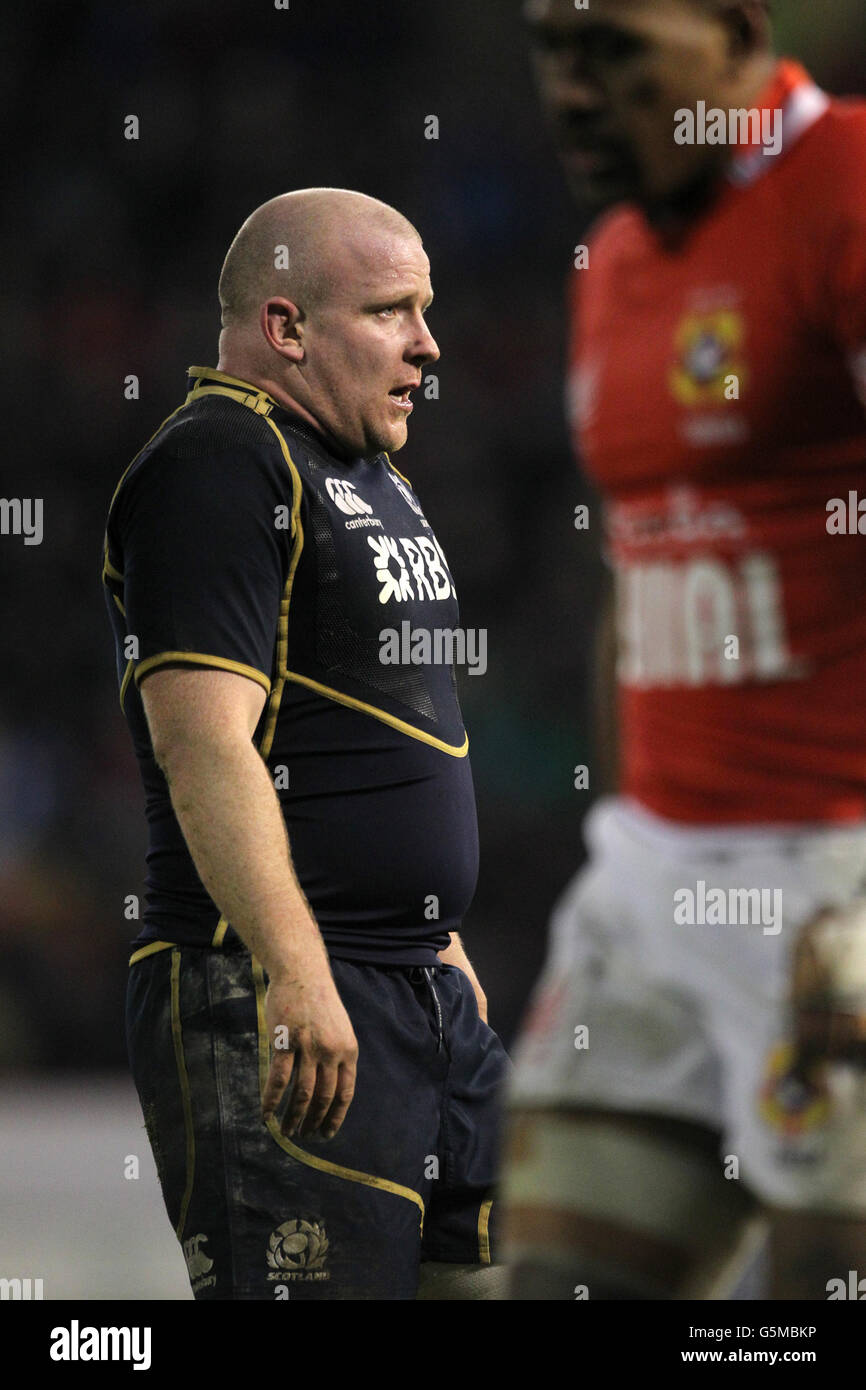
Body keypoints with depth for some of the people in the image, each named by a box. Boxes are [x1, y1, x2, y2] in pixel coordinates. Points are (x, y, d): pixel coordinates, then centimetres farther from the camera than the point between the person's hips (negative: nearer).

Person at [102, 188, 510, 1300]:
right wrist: (297, 974, -29)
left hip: (426, 993, 10)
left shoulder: (372, 477, 21)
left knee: (482, 1271, 8)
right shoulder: (216, 468, -12)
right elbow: (204, 743, -22)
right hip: (282, 1002, -10)